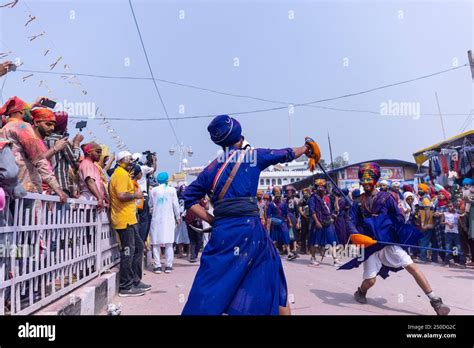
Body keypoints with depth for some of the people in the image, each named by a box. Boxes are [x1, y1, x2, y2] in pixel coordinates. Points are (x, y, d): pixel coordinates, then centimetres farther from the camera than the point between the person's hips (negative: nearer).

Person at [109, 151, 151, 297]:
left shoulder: (123, 174, 20)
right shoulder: (121, 174, -12)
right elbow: (121, 195, -24)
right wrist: (135, 195, -11)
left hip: (129, 219, 11)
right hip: (125, 219, -11)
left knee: (138, 247, 15)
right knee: (128, 251, -5)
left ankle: (135, 281, 23)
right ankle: (126, 287, 3)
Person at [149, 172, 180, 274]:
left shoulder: (154, 190, 1)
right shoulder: (172, 190, -1)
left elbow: (150, 204, 10)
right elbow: (176, 205, 2)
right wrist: (178, 217, 14)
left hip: (156, 220, 0)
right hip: (169, 219, 0)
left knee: (156, 243, 5)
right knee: (169, 243, 5)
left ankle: (157, 266, 4)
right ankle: (168, 266, 6)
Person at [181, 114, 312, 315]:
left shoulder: (213, 167, 10)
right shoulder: (254, 155, 6)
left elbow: (190, 198, 10)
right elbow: (286, 154, 22)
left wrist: (211, 220, 9)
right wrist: (305, 148, 40)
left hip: (224, 230, 1)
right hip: (250, 227, 0)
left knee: (210, 288, 1)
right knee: (271, 275, 20)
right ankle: (282, 308, 33)